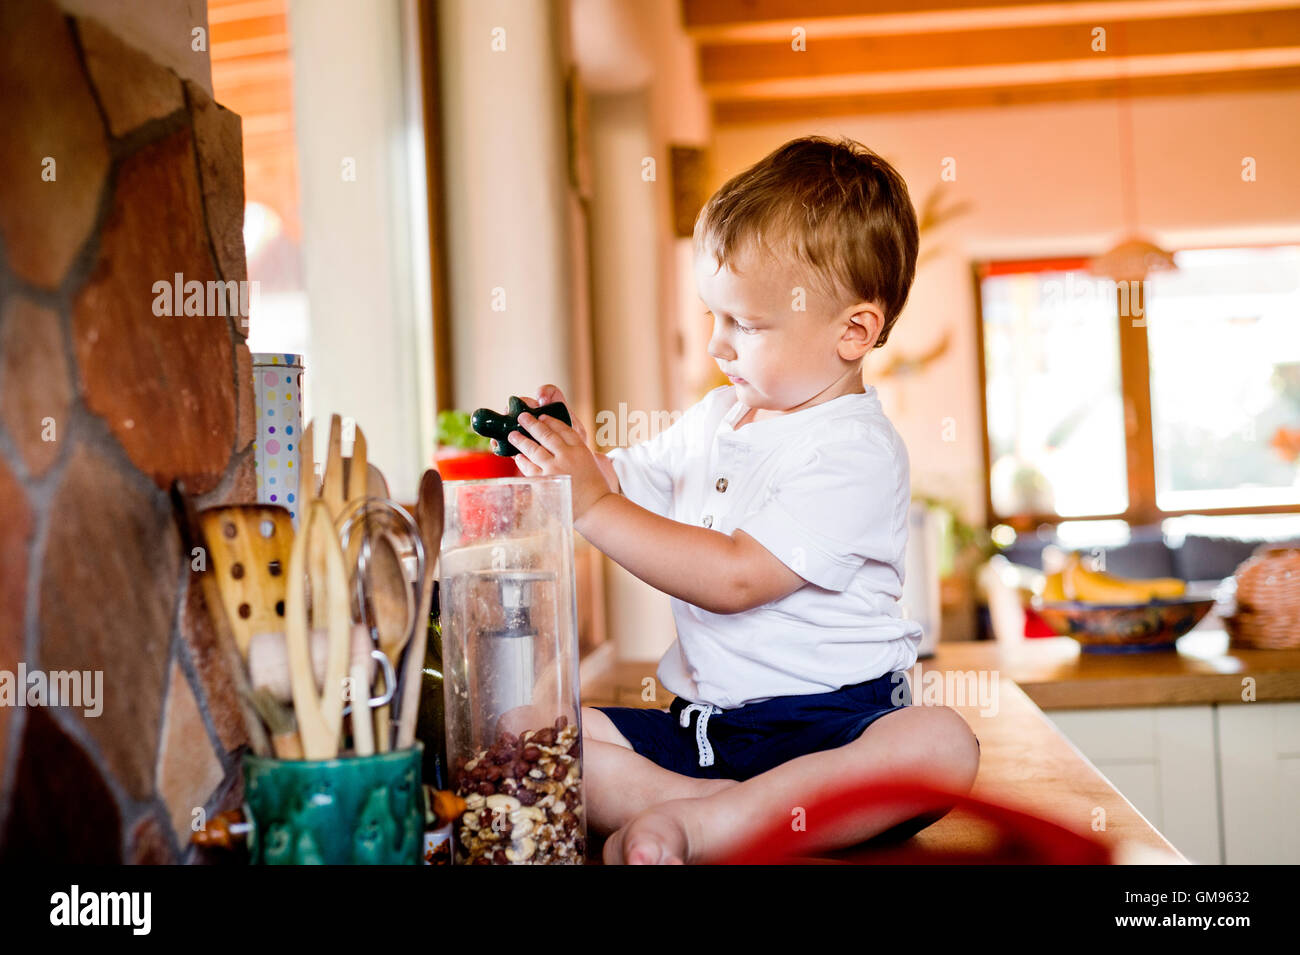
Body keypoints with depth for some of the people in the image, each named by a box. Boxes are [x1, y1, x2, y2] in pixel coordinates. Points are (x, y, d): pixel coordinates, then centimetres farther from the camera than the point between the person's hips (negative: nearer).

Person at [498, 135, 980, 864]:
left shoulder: (855, 450, -14)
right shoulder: (718, 414, 11)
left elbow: (733, 577, -22)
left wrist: (591, 504, -20)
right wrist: (576, 456, -3)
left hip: (831, 720, -6)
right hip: (699, 719, 6)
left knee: (943, 745, -36)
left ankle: (694, 826, -36)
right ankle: (719, 800, -27)